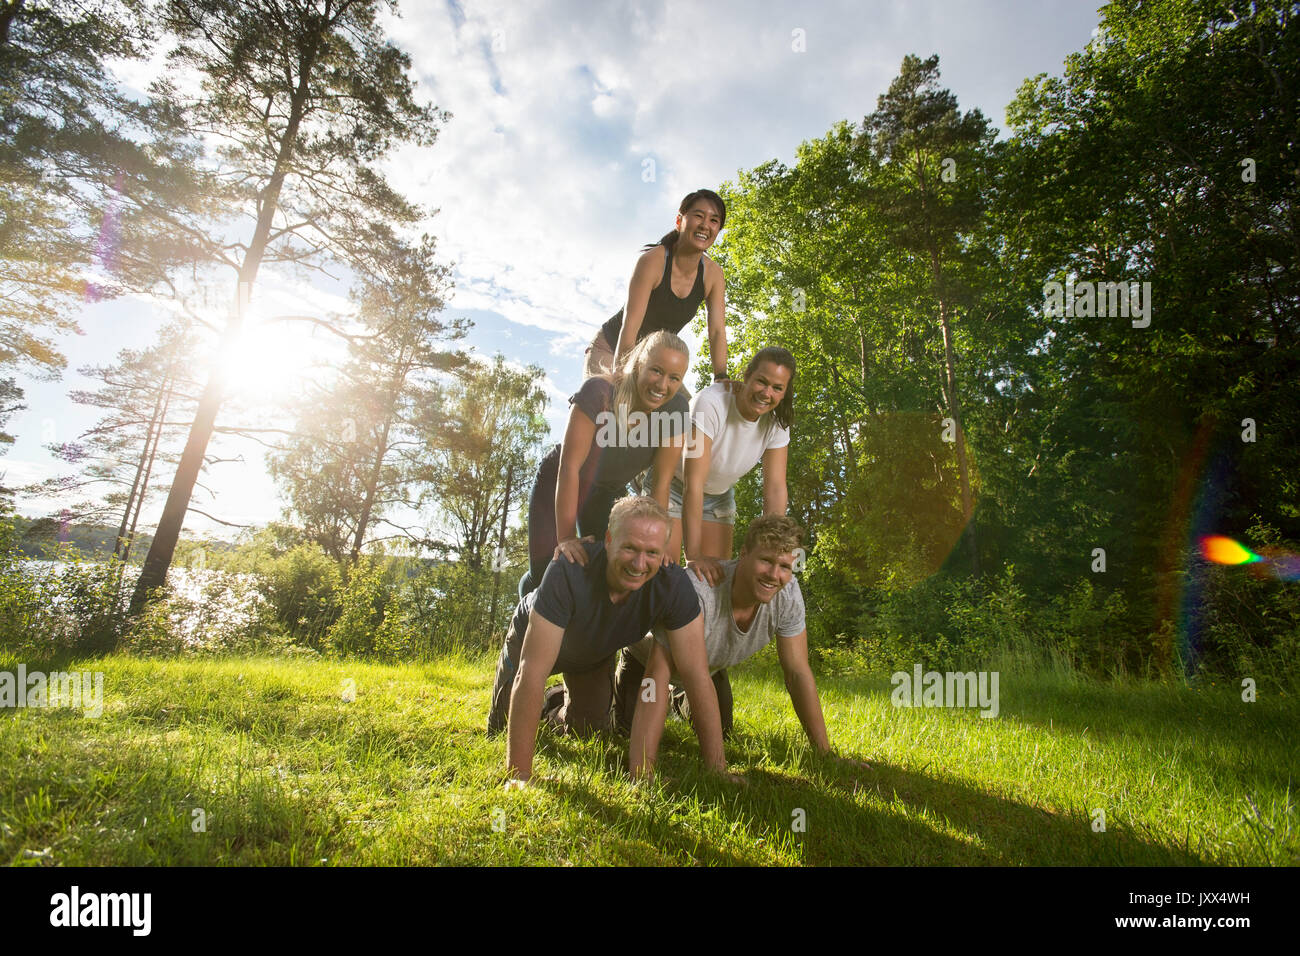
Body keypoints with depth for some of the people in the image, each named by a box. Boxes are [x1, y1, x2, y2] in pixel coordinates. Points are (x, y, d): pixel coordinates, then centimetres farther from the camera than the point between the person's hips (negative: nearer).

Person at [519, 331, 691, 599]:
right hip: (558, 485, -3)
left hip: (609, 492, 3)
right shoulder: (599, 391, -32)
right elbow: (570, 466, -33)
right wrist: (566, 539, -35)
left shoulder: (676, 408, -21)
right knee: (544, 574, -7)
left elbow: (662, 482, -18)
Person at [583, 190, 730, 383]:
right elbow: (629, 327, -31)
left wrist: (721, 381, -26)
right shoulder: (653, 260, -24)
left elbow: (717, 332, -12)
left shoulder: (712, 273, -9)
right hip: (610, 350, -5)